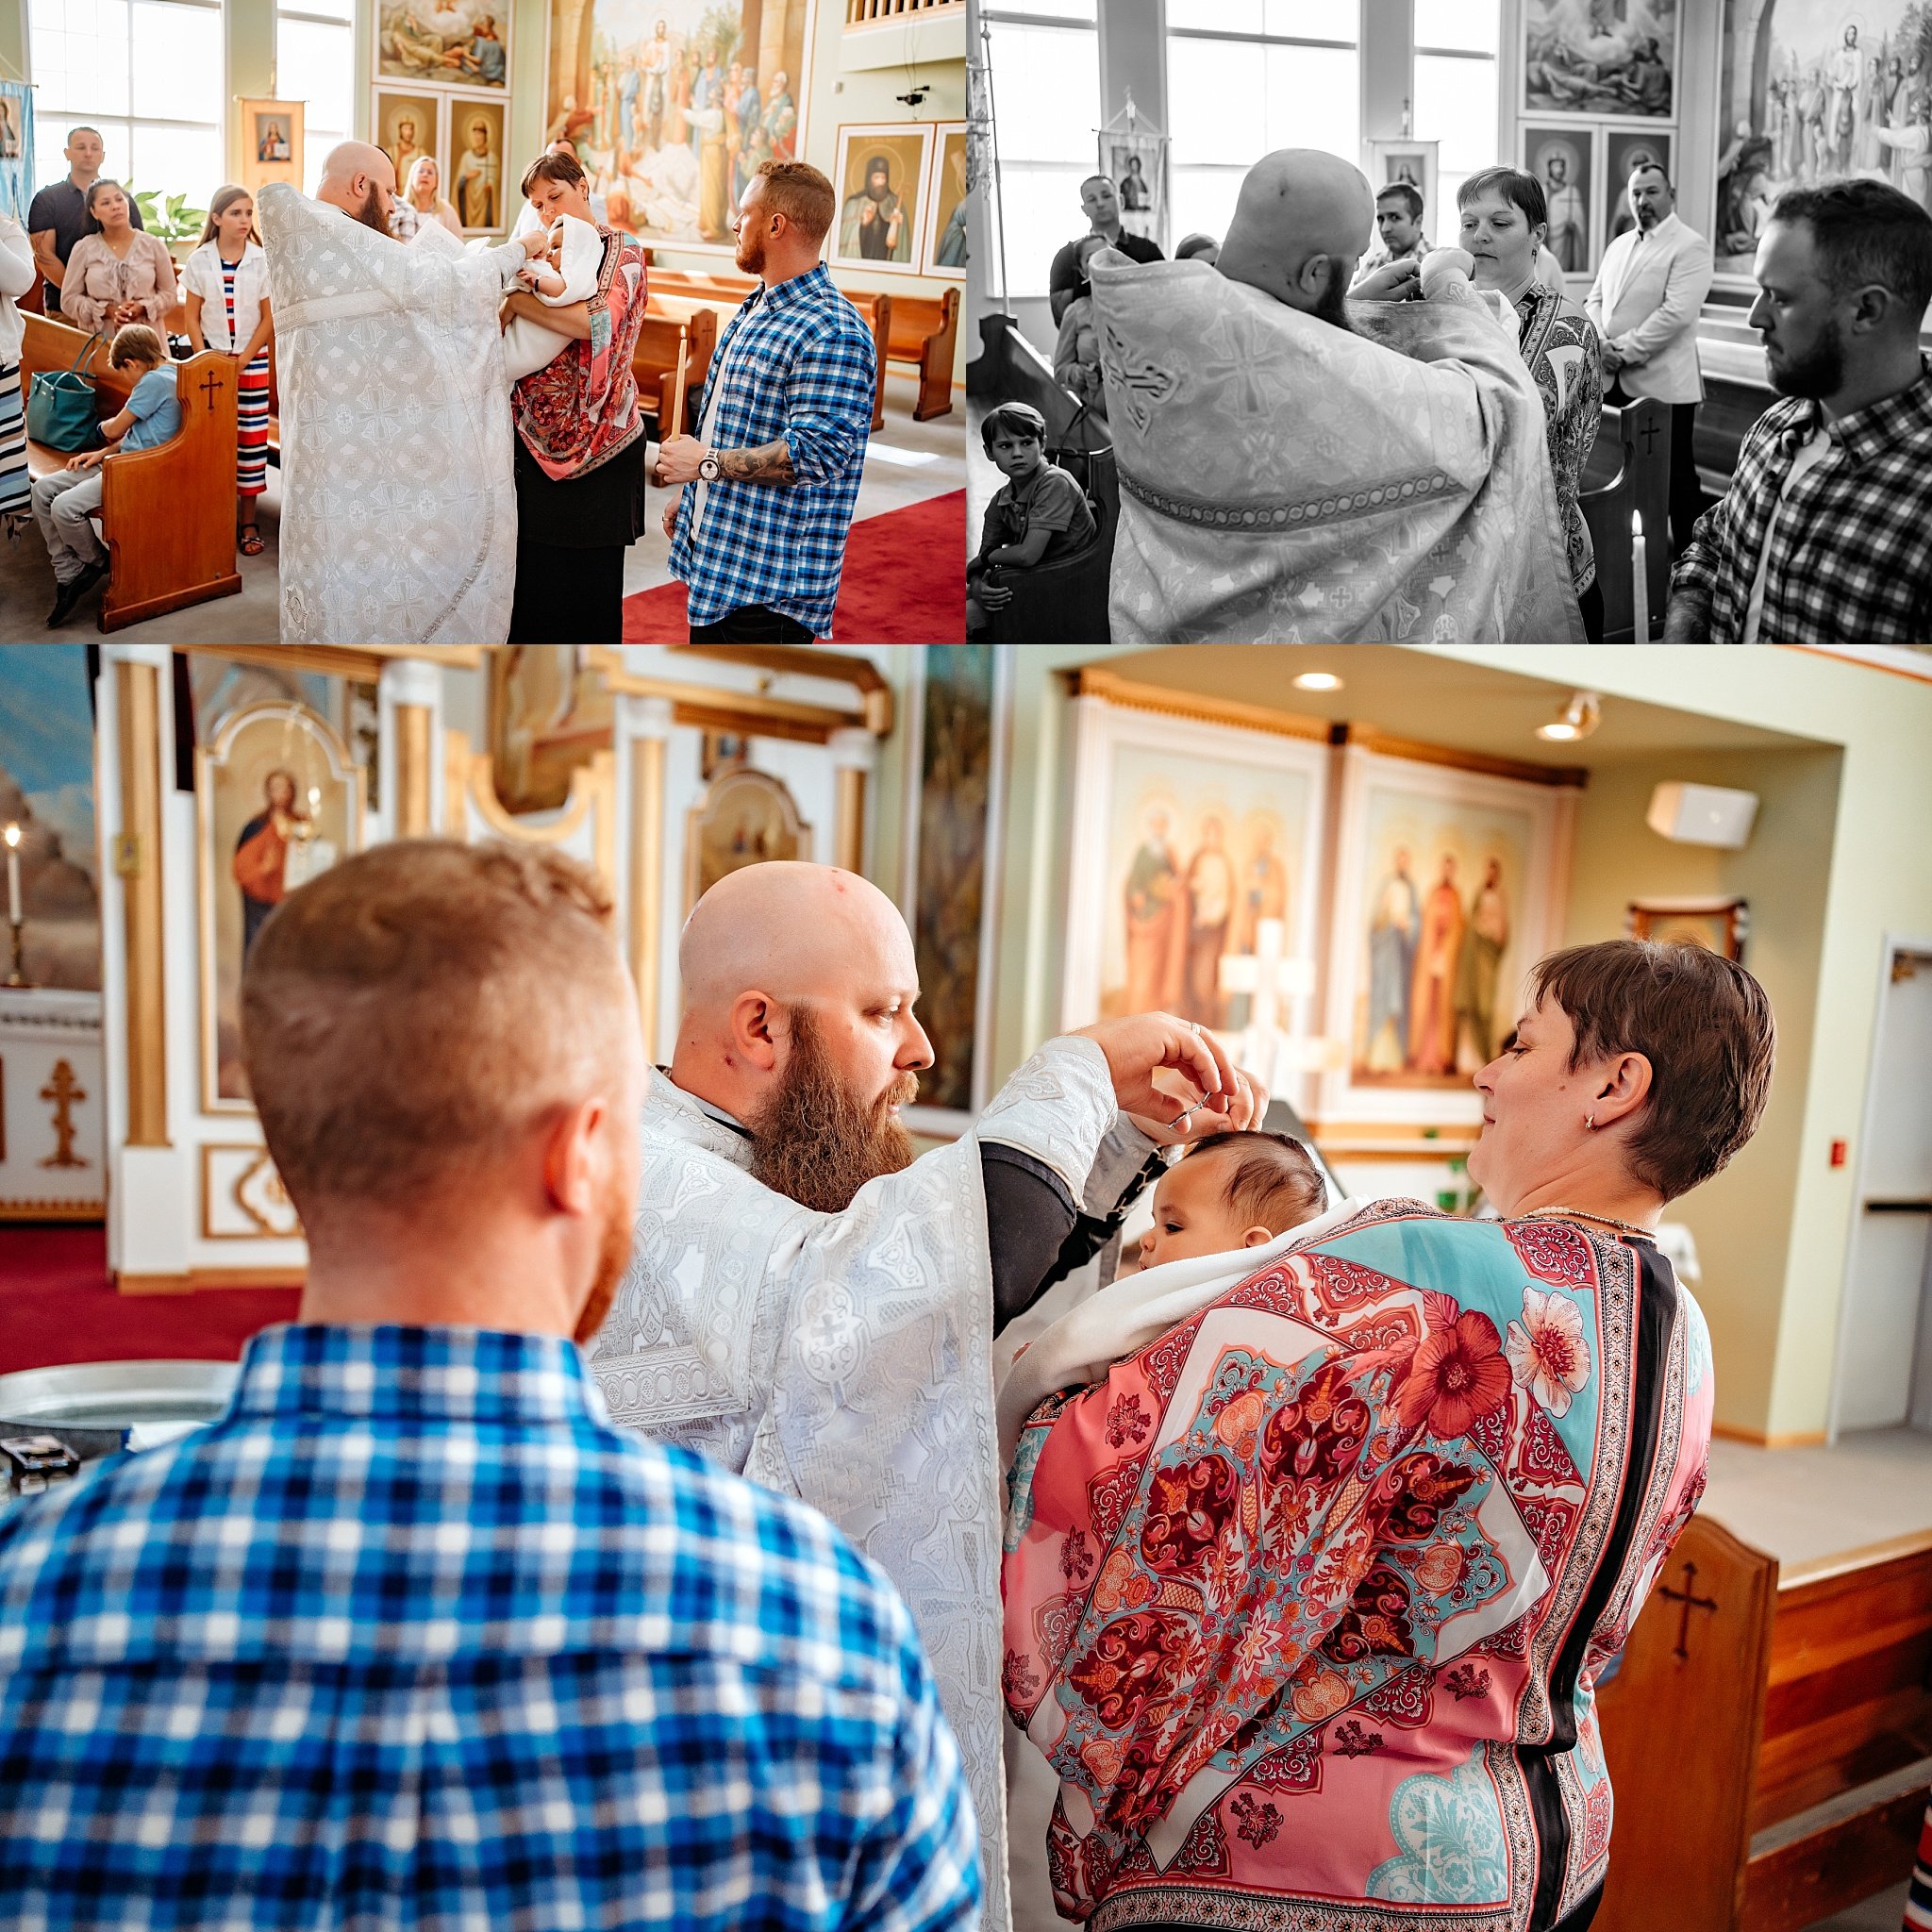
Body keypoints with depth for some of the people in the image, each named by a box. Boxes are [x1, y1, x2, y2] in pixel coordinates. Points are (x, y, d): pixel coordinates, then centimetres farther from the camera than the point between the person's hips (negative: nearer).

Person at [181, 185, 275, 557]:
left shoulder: (262, 261, -2)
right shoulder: (199, 261, 0)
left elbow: (268, 318, -1)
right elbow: (192, 317, 3)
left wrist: (242, 360, -8)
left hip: (252, 360, 0)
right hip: (212, 358, 0)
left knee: (251, 438, 0)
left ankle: (248, 520, 7)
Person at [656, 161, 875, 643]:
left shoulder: (832, 332, -19)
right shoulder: (753, 309, 15)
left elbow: (815, 454, -27)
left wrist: (708, 462, -20)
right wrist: (688, 493, 23)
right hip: (714, 558, 10)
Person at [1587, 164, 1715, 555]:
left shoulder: (1690, 247, -7)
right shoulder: (1619, 245, 16)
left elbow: (1676, 314, -17)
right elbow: (1594, 300, 13)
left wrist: (1625, 350, -16)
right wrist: (1601, 343, -6)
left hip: (1661, 384, -6)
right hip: (1612, 380, 6)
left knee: (1676, 472, 1)